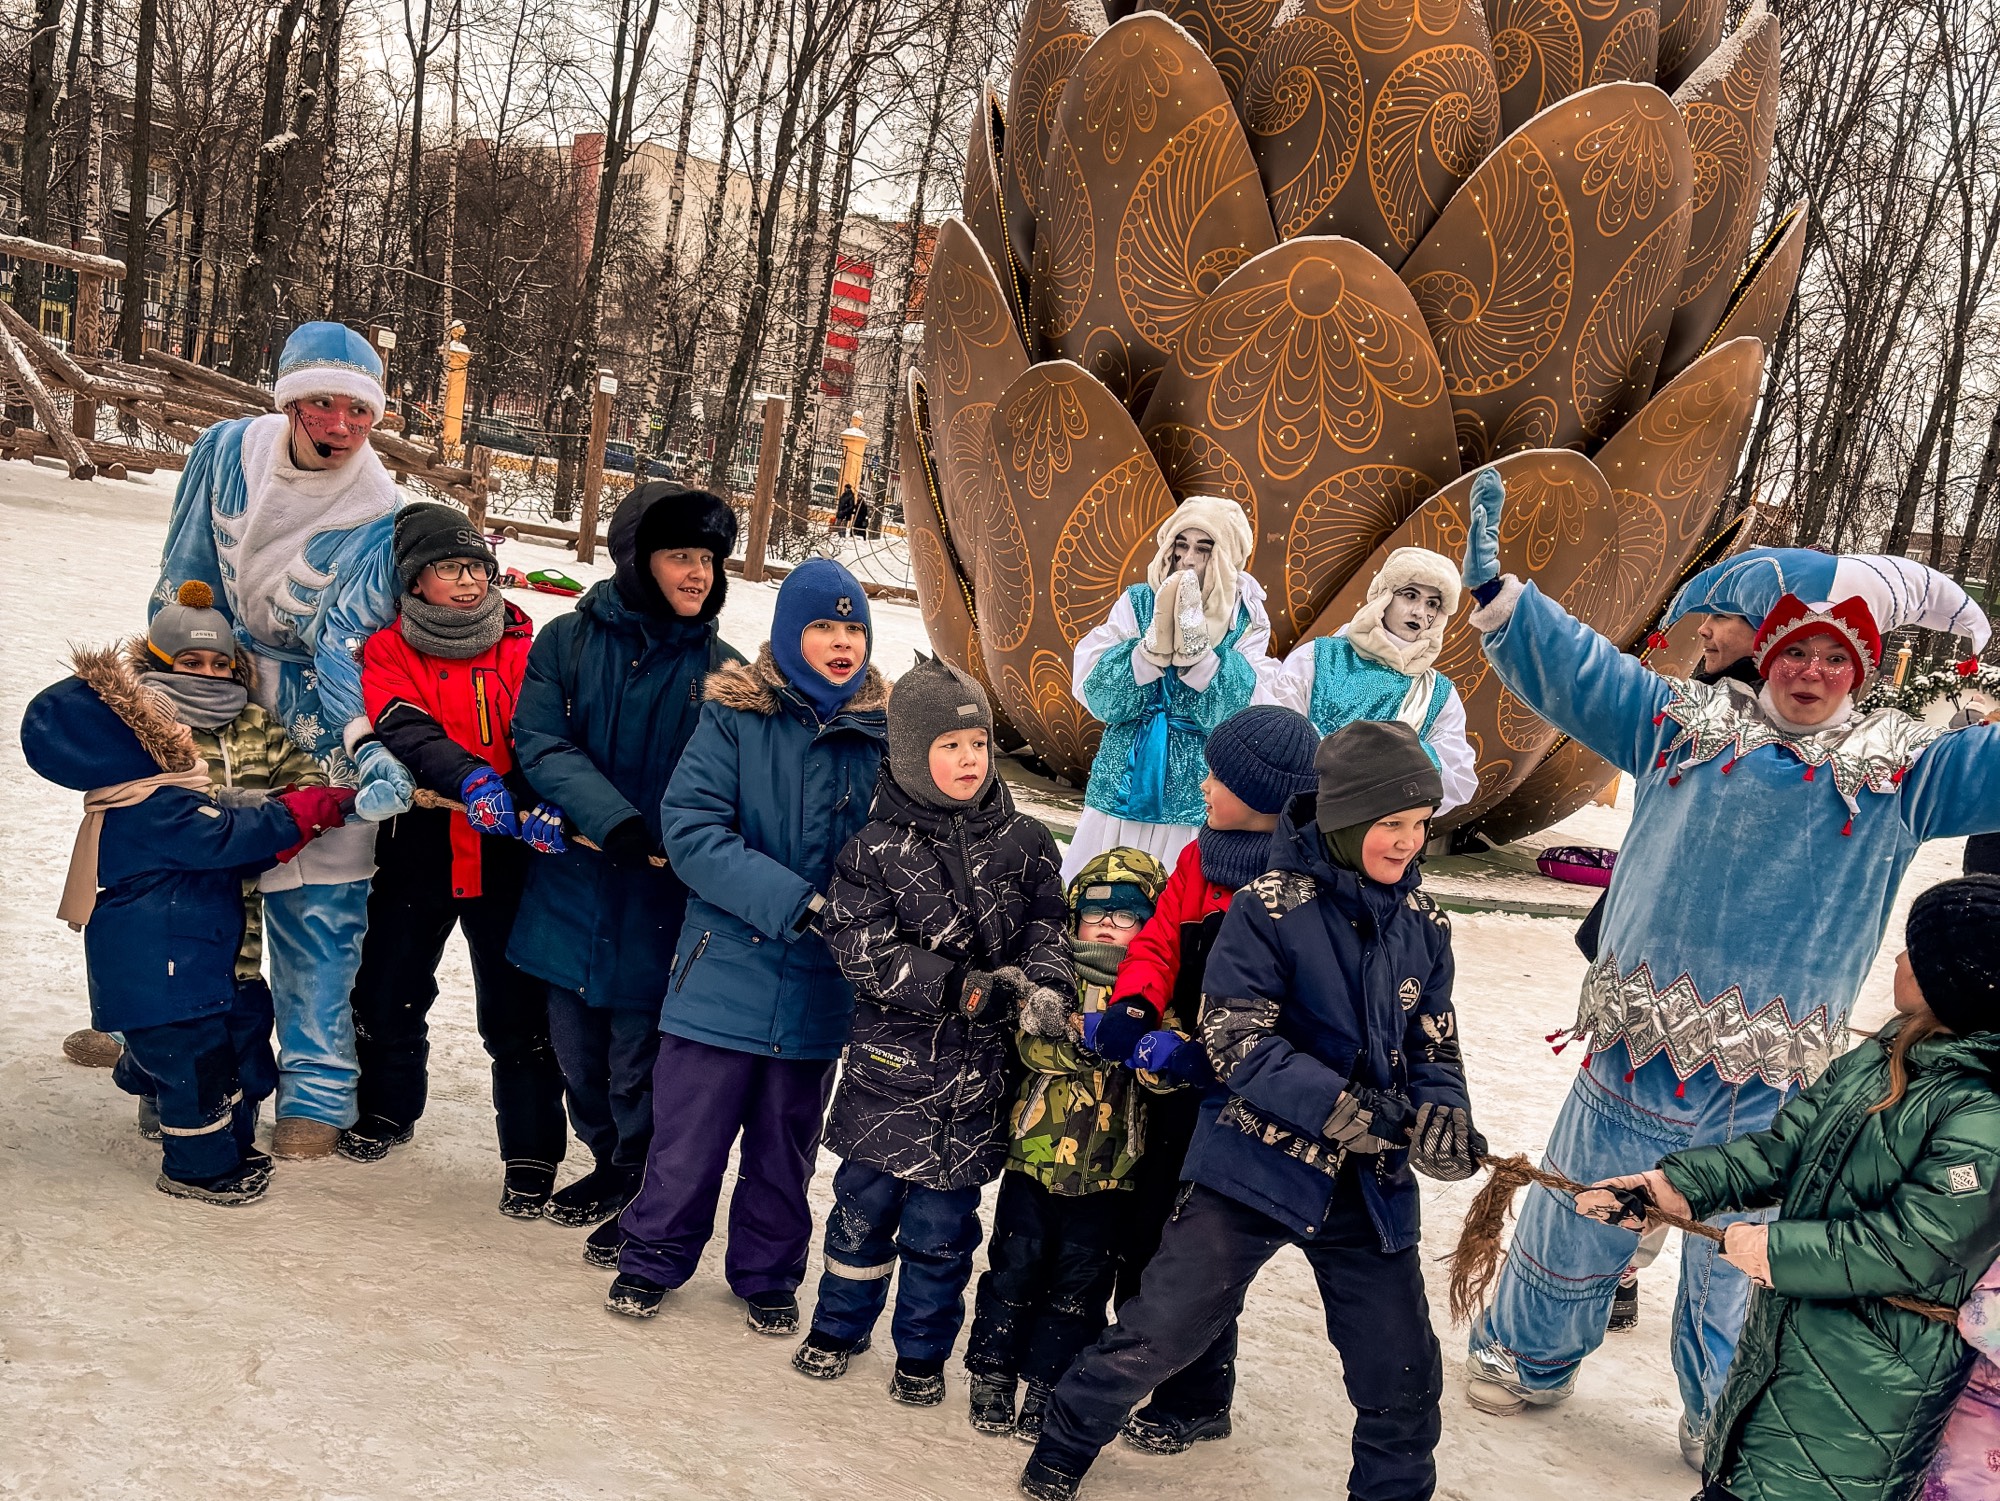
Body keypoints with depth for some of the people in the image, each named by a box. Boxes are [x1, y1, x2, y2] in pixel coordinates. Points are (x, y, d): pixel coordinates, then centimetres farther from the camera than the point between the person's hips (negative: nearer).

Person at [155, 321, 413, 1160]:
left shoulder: (376, 514, -19)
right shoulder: (227, 451, -10)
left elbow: (347, 644, -27)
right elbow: (184, 577, 2)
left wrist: (363, 744, -42)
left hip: (312, 718, -3)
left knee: (312, 908, -5)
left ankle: (316, 1092, 8)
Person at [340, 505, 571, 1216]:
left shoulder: (523, 650, 0)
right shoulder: (389, 651, -2)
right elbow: (403, 728, -19)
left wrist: (541, 804, -30)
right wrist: (469, 779, -37)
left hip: (505, 862, -1)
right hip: (418, 854, 1)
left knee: (517, 1014, 0)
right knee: (388, 994, 16)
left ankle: (531, 1154, 13)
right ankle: (389, 1109, 42)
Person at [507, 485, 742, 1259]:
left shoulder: (721, 668, -3)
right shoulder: (567, 641, -2)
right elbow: (541, 744, -11)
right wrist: (619, 824, -24)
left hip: (659, 904, -2)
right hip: (572, 884, 2)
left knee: (637, 1063, 5)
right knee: (576, 1047, 17)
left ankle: (643, 1197, 27)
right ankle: (609, 1164, 40)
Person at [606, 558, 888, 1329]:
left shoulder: (885, 731, -1)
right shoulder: (735, 716, -8)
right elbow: (689, 829, -15)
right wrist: (799, 902, -22)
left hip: (822, 982, 2)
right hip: (725, 968, -2)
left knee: (787, 1140, 16)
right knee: (688, 1133, 6)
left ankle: (769, 1273, 35)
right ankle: (653, 1259, 29)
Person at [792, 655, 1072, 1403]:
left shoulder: (1022, 843, 1)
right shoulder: (875, 847, -6)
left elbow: (1048, 924, 2)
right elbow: (863, 950, -11)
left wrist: (1045, 985, -20)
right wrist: (965, 988, -19)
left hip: (979, 1072, 1)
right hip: (891, 1061, -1)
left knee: (942, 1221, 9)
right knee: (865, 1200, 11)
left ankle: (923, 1351, 27)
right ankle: (839, 1325, 34)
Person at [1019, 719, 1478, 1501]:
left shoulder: (1423, 925, 4)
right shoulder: (1272, 907, -12)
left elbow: (1434, 1043, 12)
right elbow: (1237, 1039, -15)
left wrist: (1442, 1111, -10)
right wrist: (1340, 1107, -24)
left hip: (1369, 1186, 5)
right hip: (1257, 1164, -4)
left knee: (1404, 1377, 8)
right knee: (1158, 1331, -1)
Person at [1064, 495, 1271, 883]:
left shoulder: (1246, 623, -2)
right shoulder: (1138, 603, 0)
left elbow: (1239, 715, -16)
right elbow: (1099, 697, -10)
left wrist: (1195, 641, -23)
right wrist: (1156, 640, -21)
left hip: (1195, 795, -1)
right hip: (1124, 786, 1)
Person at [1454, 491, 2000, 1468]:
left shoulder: (1902, 770, 5)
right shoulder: (1683, 721, 4)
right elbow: (1569, 667, 4)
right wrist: (1494, 589, -8)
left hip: (1770, 1090, 0)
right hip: (1636, 1059, 0)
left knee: (1736, 1263, 15)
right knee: (1576, 1220, 14)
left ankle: (1722, 1423, 36)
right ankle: (1529, 1358, 39)